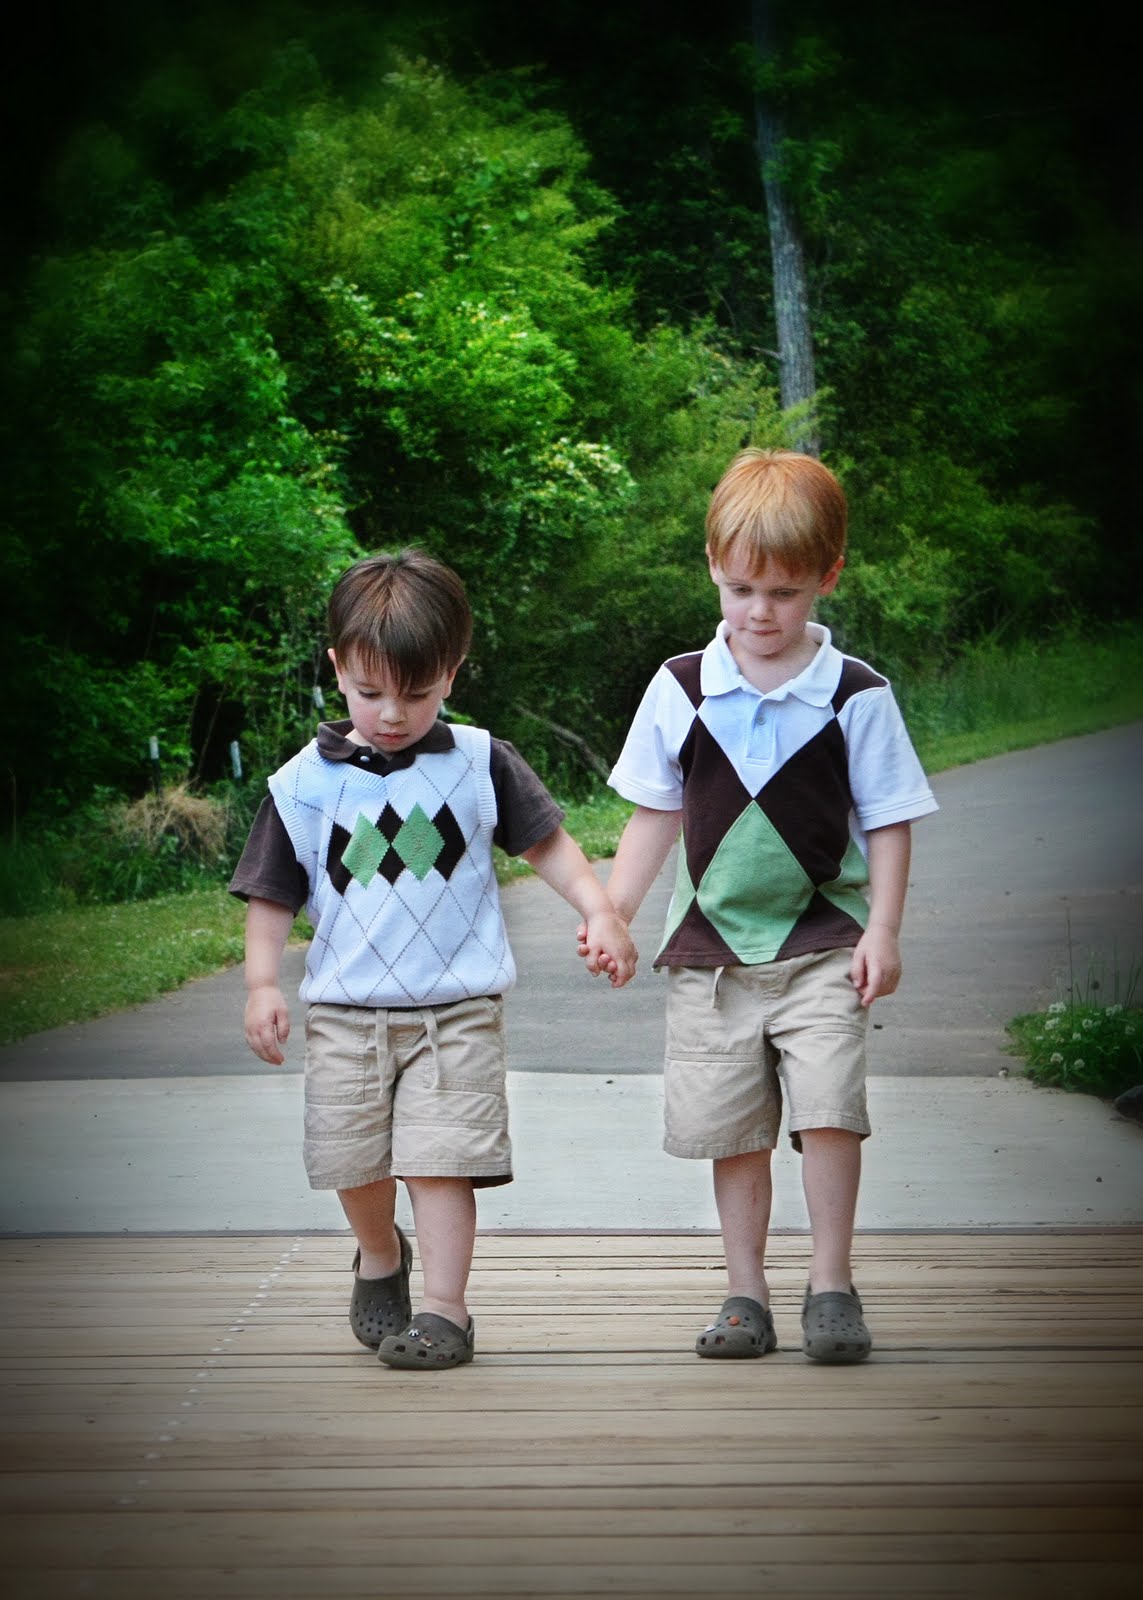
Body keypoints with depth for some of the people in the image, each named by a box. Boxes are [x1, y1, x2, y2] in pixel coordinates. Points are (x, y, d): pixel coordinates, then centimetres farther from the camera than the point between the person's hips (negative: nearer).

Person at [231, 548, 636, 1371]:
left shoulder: (481, 764, -1)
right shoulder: (304, 783, -1)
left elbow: (548, 843, 7)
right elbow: (271, 893, 5)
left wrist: (601, 912, -5)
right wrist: (263, 984, -4)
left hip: (457, 1007, -2)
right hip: (345, 1009, 2)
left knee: (443, 1160, -10)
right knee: (358, 1162, 8)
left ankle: (446, 1307, -2)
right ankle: (380, 1259, 37)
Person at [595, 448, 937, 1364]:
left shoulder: (857, 696, -4)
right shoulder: (681, 690, 2)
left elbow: (888, 823, 0)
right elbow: (656, 814, 10)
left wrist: (882, 933, -8)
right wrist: (613, 916, 5)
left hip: (823, 944, -2)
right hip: (713, 947, 2)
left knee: (828, 1109, -14)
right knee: (733, 1130, 6)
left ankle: (833, 1286, -1)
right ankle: (746, 1294, 17)